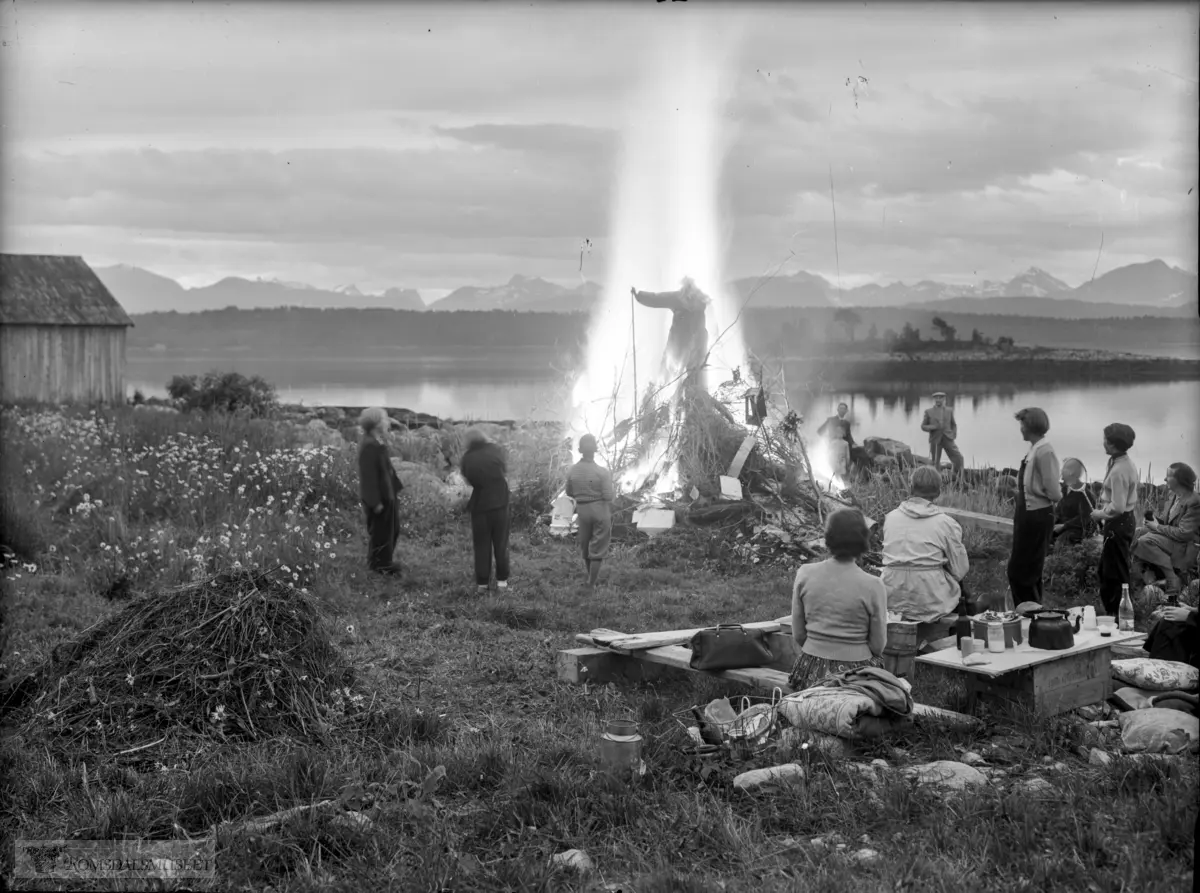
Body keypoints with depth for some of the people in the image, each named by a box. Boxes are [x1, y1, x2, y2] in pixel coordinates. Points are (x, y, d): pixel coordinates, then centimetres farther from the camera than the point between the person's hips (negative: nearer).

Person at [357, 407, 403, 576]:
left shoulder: (380, 443, 4)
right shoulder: (369, 446, -25)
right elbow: (369, 475, -25)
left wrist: (396, 487, 16)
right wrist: (375, 502, -23)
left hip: (387, 494, 10)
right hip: (378, 497, -10)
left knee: (392, 529, 21)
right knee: (380, 531, 5)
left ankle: (385, 560, 36)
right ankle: (381, 565, 21)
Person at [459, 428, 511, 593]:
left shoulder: (467, 458, -5)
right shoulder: (495, 450, -3)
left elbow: (467, 479, 3)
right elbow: (505, 469, 11)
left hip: (479, 506, 0)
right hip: (499, 503, 1)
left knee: (482, 545, 6)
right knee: (501, 543, 9)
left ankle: (482, 582, 5)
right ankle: (502, 580, 9)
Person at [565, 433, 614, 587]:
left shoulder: (572, 471, -5)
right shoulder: (602, 472, -16)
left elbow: (569, 494, 5)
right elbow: (608, 497, -14)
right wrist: (610, 516, 0)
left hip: (582, 510, 4)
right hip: (600, 510, -4)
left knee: (585, 547, 20)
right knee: (598, 550, 5)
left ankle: (592, 578, 33)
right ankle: (592, 583, 5)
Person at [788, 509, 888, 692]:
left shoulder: (805, 574, -3)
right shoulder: (873, 586, -10)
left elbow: (798, 635, 4)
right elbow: (878, 645, -2)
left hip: (812, 671, 3)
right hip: (857, 673, -3)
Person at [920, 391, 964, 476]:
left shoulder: (949, 411, 9)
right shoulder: (928, 412, 3)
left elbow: (953, 424, 20)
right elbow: (923, 427, 5)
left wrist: (954, 434, 2)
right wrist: (933, 427, -13)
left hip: (948, 439, 1)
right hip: (935, 440, -1)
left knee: (958, 458, -11)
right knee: (935, 462, -1)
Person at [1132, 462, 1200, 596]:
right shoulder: (1172, 494, 5)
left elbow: (1184, 533, -25)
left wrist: (1158, 527, -18)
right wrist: (1155, 520, -4)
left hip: (1183, 545, -9)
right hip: (1168, 534, 9)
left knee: (1146, 541, -28)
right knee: (1135, 534, -3)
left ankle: (1171, 580, -19)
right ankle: (1149, 577, -6)